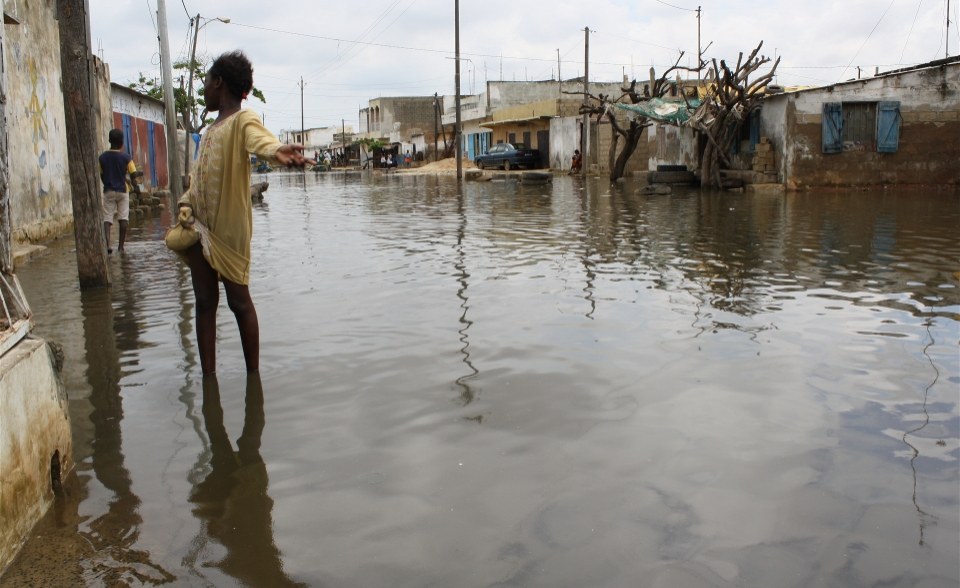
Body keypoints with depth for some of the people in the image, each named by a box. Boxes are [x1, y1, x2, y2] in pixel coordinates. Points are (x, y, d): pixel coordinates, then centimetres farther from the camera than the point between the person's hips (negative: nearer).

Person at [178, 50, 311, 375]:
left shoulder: (243, 119, -7)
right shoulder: (211, 128, 19)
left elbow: (260, 139, -30)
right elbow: (199, 175, 18)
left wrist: (277, 151, -54)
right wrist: (186, 205, 0)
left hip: (230, 227, -8)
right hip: (200, 225, 8)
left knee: (239, 300, 0)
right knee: (204, 301, 8)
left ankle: (253, 376, 12)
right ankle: (208, 378, 14)